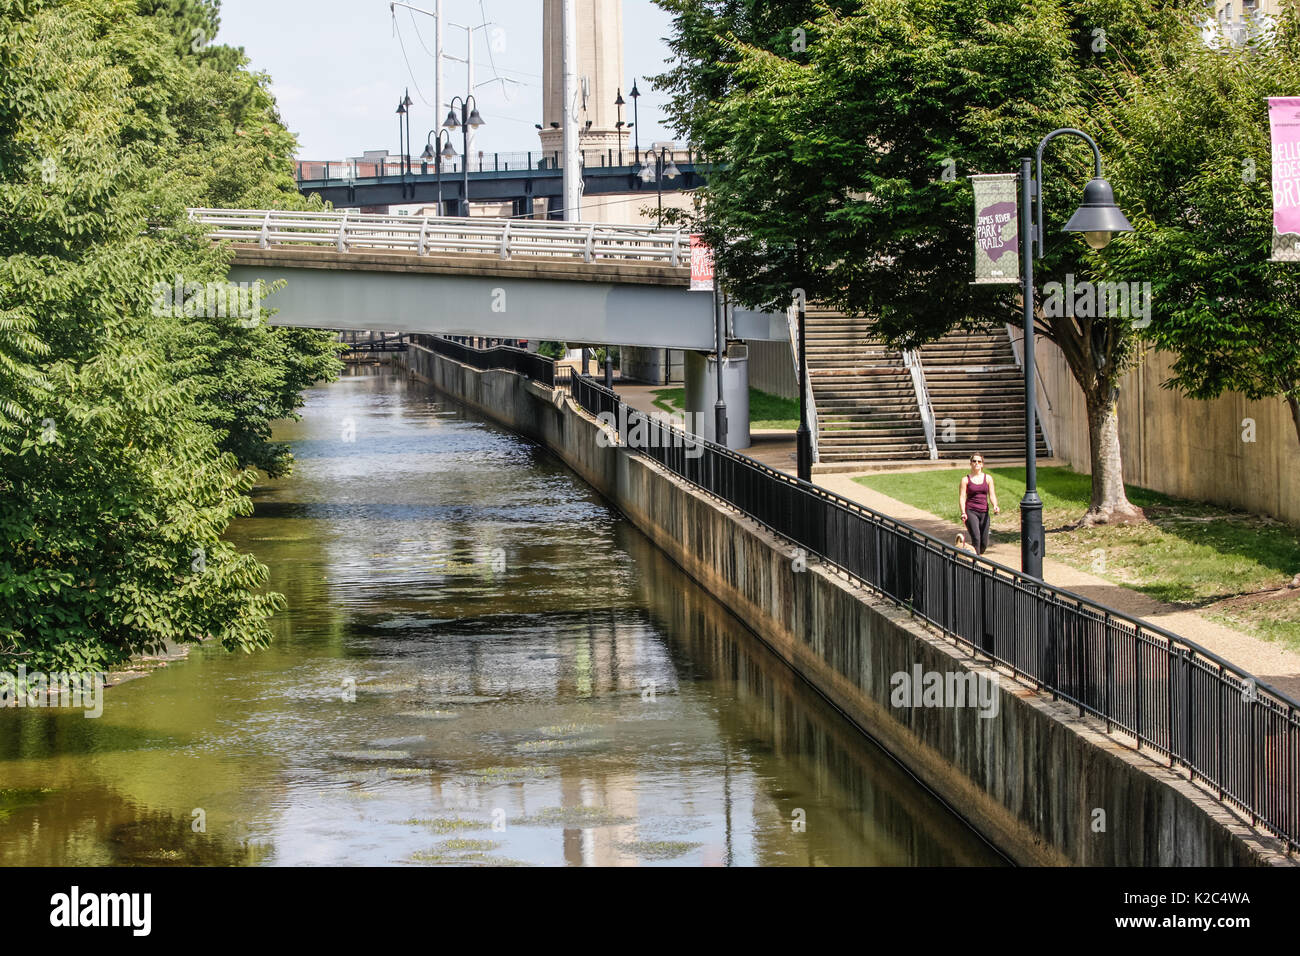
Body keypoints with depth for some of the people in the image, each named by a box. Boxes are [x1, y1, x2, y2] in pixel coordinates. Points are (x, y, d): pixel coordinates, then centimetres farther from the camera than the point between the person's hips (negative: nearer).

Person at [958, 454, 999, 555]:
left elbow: (992, 495, 6)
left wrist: (995, 506, -15)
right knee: (976, 539, -20)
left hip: (984, 512, 3)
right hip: (970, 512, -3)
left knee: (984, 544, 1)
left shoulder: (988, 478, 10)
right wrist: (963, 513, -17)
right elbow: (962, 497, -2)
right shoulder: (965, 479, 4)